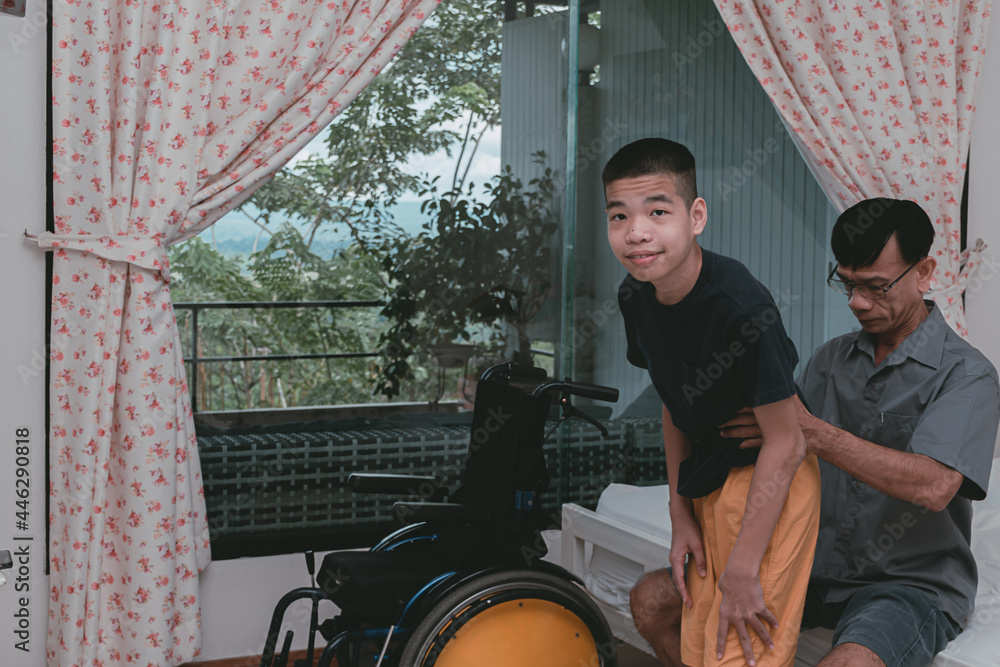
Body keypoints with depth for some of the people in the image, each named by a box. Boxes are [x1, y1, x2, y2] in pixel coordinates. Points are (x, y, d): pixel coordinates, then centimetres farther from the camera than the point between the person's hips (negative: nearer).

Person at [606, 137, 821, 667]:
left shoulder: (741, 307, -28)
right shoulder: (636, 296, -4)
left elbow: (785, 444, -23)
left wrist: (742, 570, -20)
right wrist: (680, 513, 8)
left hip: (767, 480, -7)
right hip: (708, 479, 8)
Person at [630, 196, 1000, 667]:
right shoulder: (831, 358, 12)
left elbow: (934, 486, -25)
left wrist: (811, 432, -31)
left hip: (913, 583, -6)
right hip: (816, 568, 6)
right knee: (653, 602, -7)